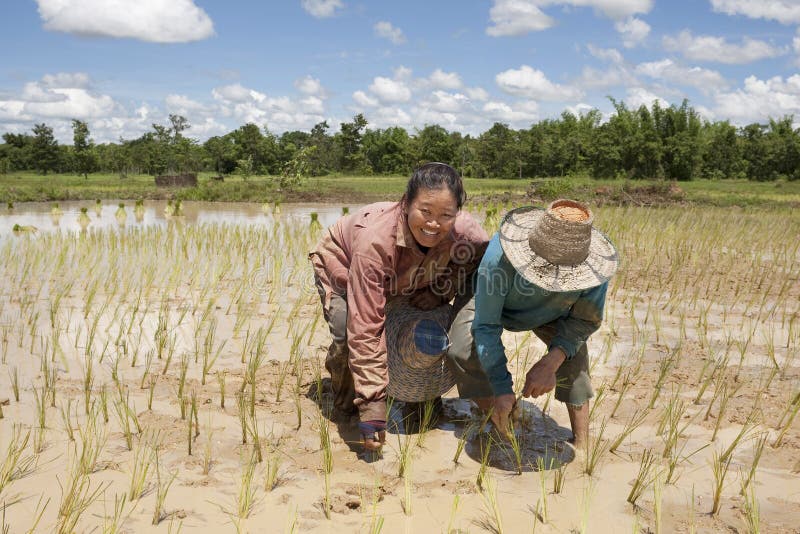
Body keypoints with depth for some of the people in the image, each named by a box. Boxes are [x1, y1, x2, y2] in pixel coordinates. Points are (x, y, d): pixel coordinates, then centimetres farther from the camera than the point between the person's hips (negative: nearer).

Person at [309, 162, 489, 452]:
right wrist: (372, 403, -49)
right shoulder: (376, 240, -47)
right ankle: (346, 405, 5)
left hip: (400, 279, 4)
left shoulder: (465, 231, -34)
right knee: (349, 332, -26)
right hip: (340, 264, -4)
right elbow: (366, 328, -47)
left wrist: (440, 291, -27)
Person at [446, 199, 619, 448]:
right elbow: (486, 326, -36)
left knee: (573, 351, -25)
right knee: (463, 349, -27)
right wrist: (502, 390, -41)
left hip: (550, 315, 2)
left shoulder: (593, 268, -37)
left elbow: (586, 320, -20)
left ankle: (581, 442, -12)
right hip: (495, 306, -1)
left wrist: (551, 362, -37)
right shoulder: (500, 256, -46)